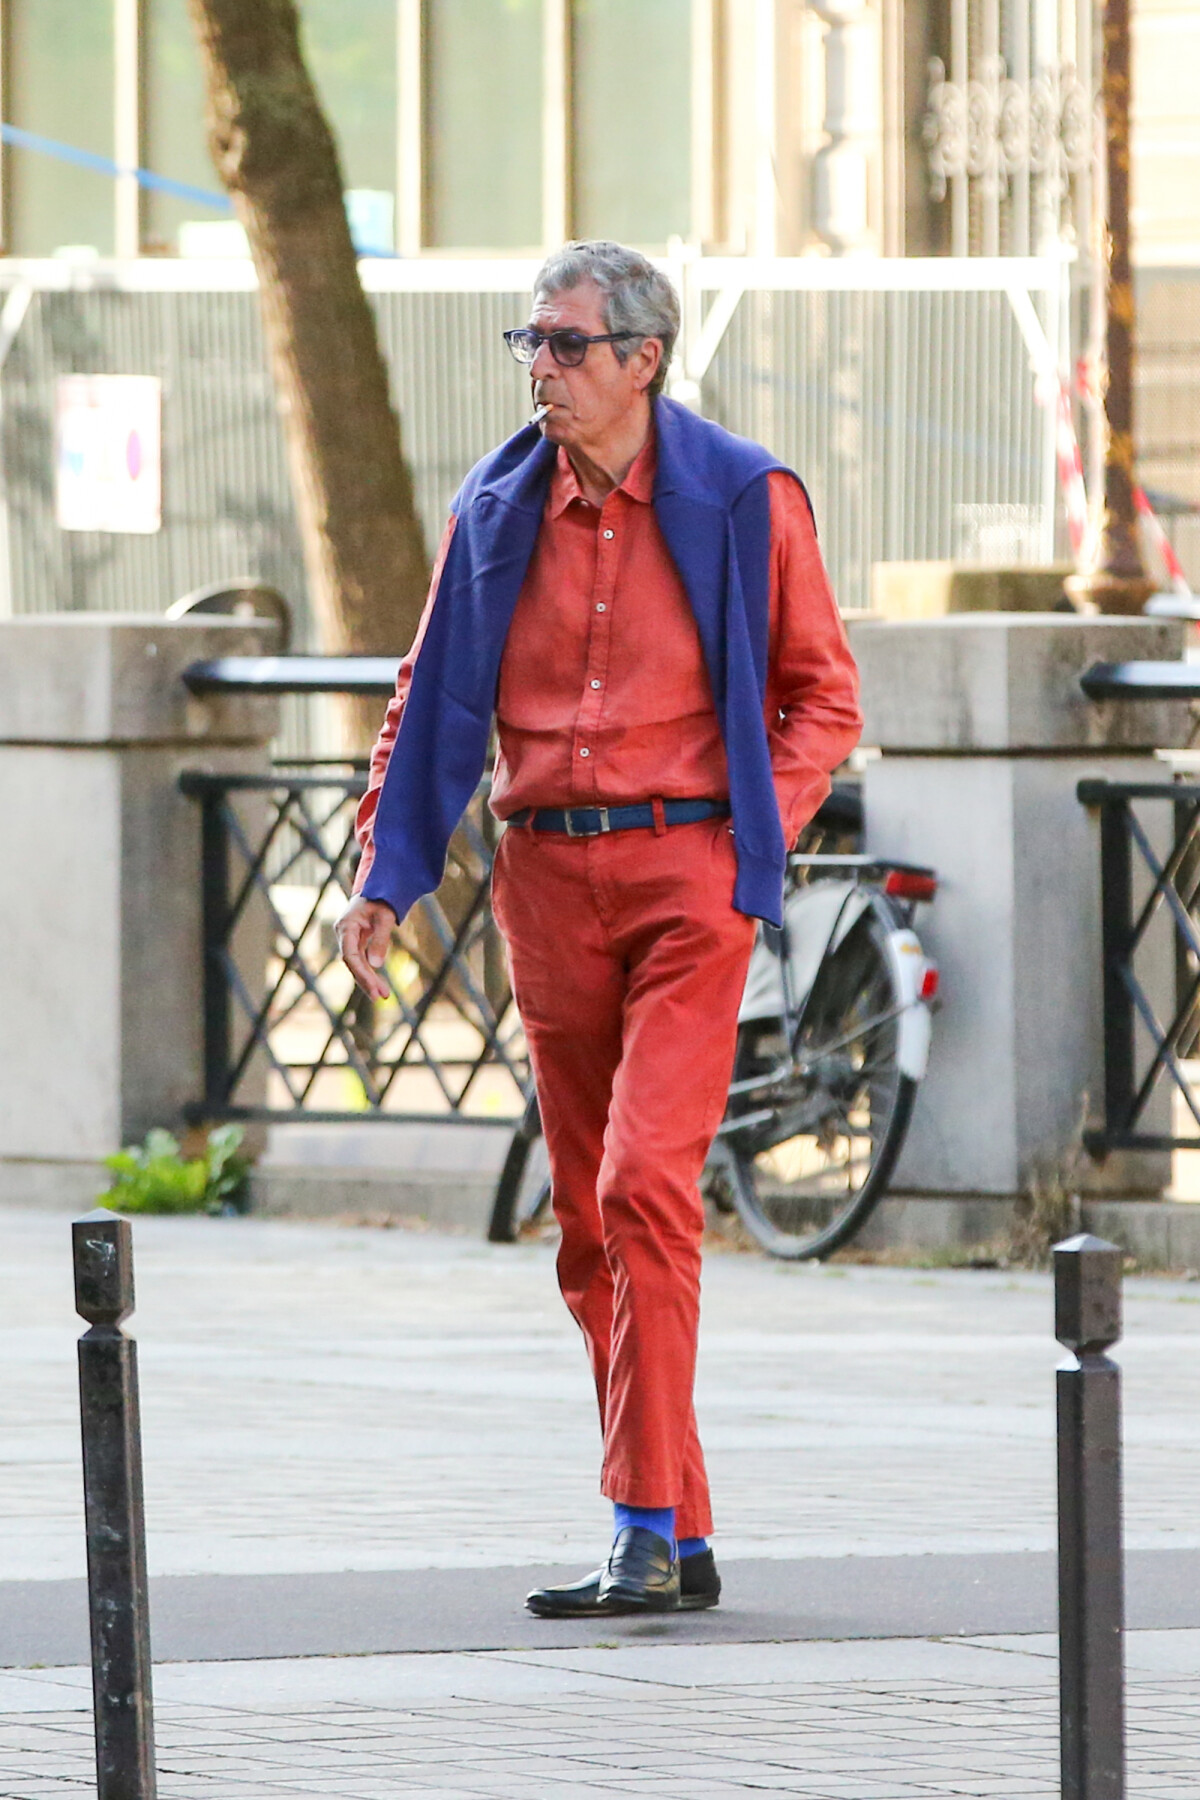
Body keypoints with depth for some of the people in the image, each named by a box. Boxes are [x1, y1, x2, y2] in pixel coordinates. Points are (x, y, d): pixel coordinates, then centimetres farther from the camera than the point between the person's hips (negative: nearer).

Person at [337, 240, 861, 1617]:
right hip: (548, 880, 5)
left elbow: (823, 694, 4)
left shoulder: (745, 501, -2)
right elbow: (437, 695, 14)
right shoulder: (498, 509, 8)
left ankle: (646, 1536, -15)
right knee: (589, 1219, 5)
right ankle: (683, 1540, 13)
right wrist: (383, 874, 8)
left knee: (643, 1188, -16)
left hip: (687, 870, -5)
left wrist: (759, 834, -9)